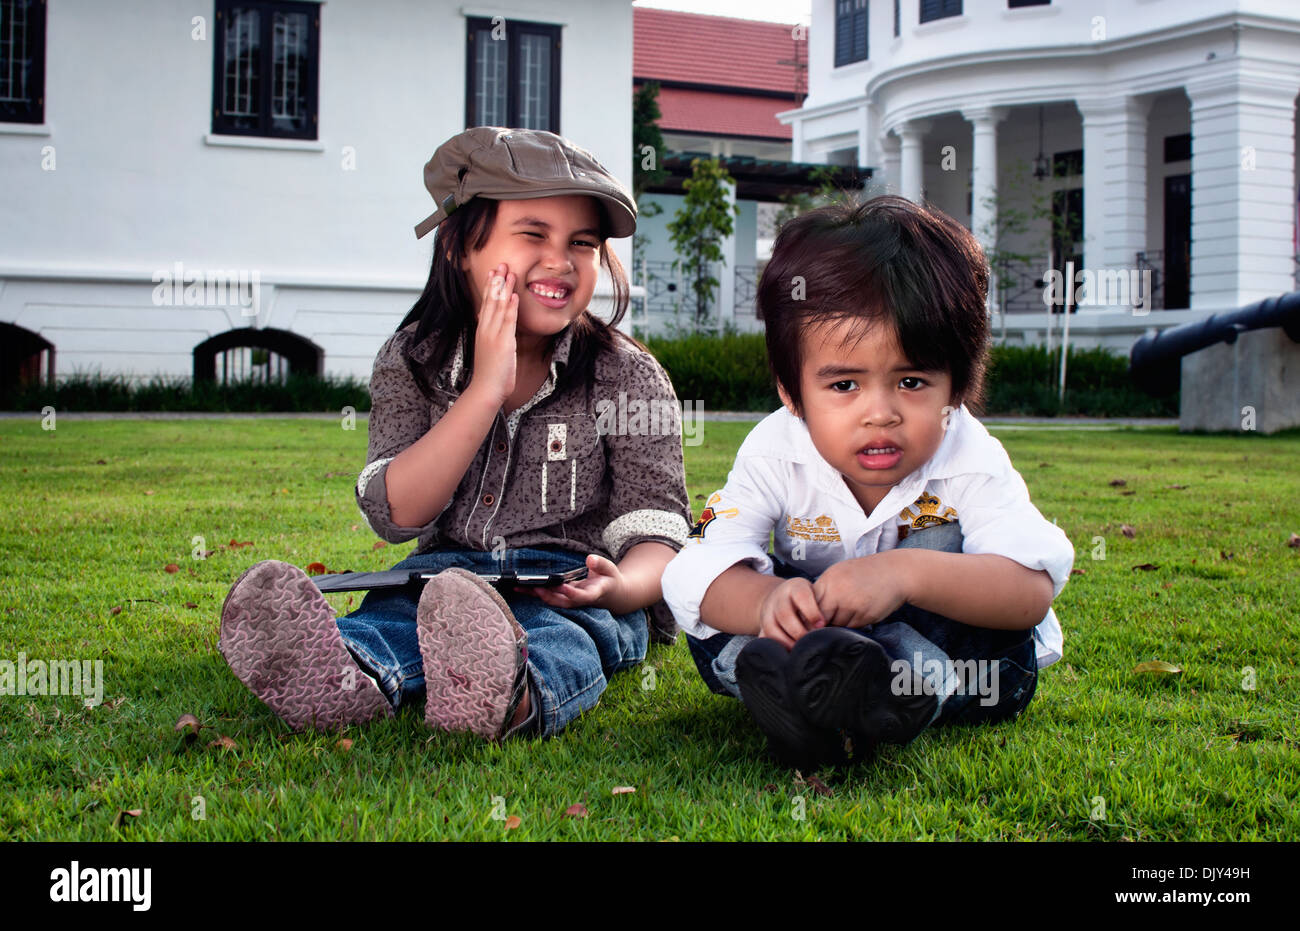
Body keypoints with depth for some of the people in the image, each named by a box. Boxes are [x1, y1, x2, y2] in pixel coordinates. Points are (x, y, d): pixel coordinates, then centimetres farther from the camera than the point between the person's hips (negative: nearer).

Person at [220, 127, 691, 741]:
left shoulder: (628, 377, 0)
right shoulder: (411, 362, 4)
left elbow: (655, 533, -5)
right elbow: (394, 515, -8)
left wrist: (621, 585, -31)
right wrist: (486, 390, -17)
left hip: (571, 585, -3)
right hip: (447, 569, 3)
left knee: (551, 636, -36)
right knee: (390, 612, -30)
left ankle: (509, 696, -71)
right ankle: (347, 677, -64)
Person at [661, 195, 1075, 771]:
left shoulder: (971, 463, -22)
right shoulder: (774, 453, -17)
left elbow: (1034, 590, -35)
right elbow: (700, 575, -27)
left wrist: (906, 573, -53)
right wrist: (768, 601, -53)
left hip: (948, 639, -1)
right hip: (824, 625, 2)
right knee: (714, 617, -20)